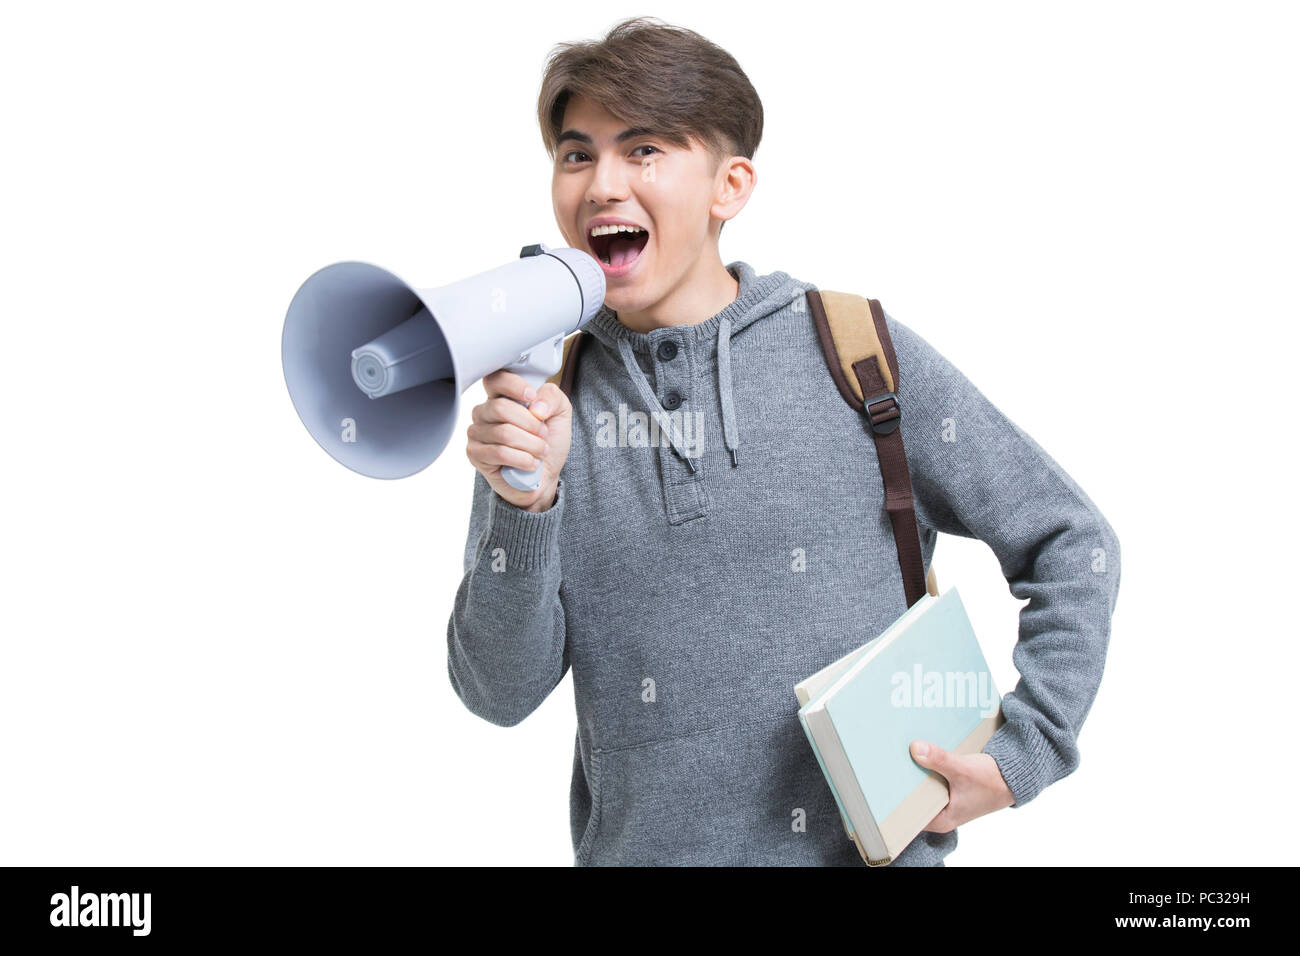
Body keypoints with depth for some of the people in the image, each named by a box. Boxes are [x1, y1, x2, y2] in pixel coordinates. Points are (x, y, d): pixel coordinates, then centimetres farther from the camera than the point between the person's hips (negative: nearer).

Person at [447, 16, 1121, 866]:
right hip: (637, 844, 2)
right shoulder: (540, 404, -4)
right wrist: (524, 508, -20)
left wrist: (1019, 758, -7)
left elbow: (1071, 544, -1)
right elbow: (501, 694, -6)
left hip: (868, 843, -1)